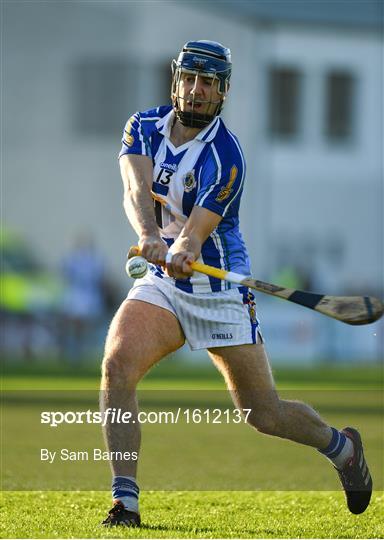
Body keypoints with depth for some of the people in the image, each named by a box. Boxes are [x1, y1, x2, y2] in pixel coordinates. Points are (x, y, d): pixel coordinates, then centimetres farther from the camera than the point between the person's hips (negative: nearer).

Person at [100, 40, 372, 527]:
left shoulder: (224, 159, -19)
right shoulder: (144, 127, -4)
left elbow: (195, 233, -28)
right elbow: (136, 191, -22)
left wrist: (181, 253, -52)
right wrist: (148, 236, -43)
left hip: (220, 294, -4)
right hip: (160, 286, 4)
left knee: (265, 415, 3)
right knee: (117, 365, -23)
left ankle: (342, 446, 34)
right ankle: (125, 501, -19)